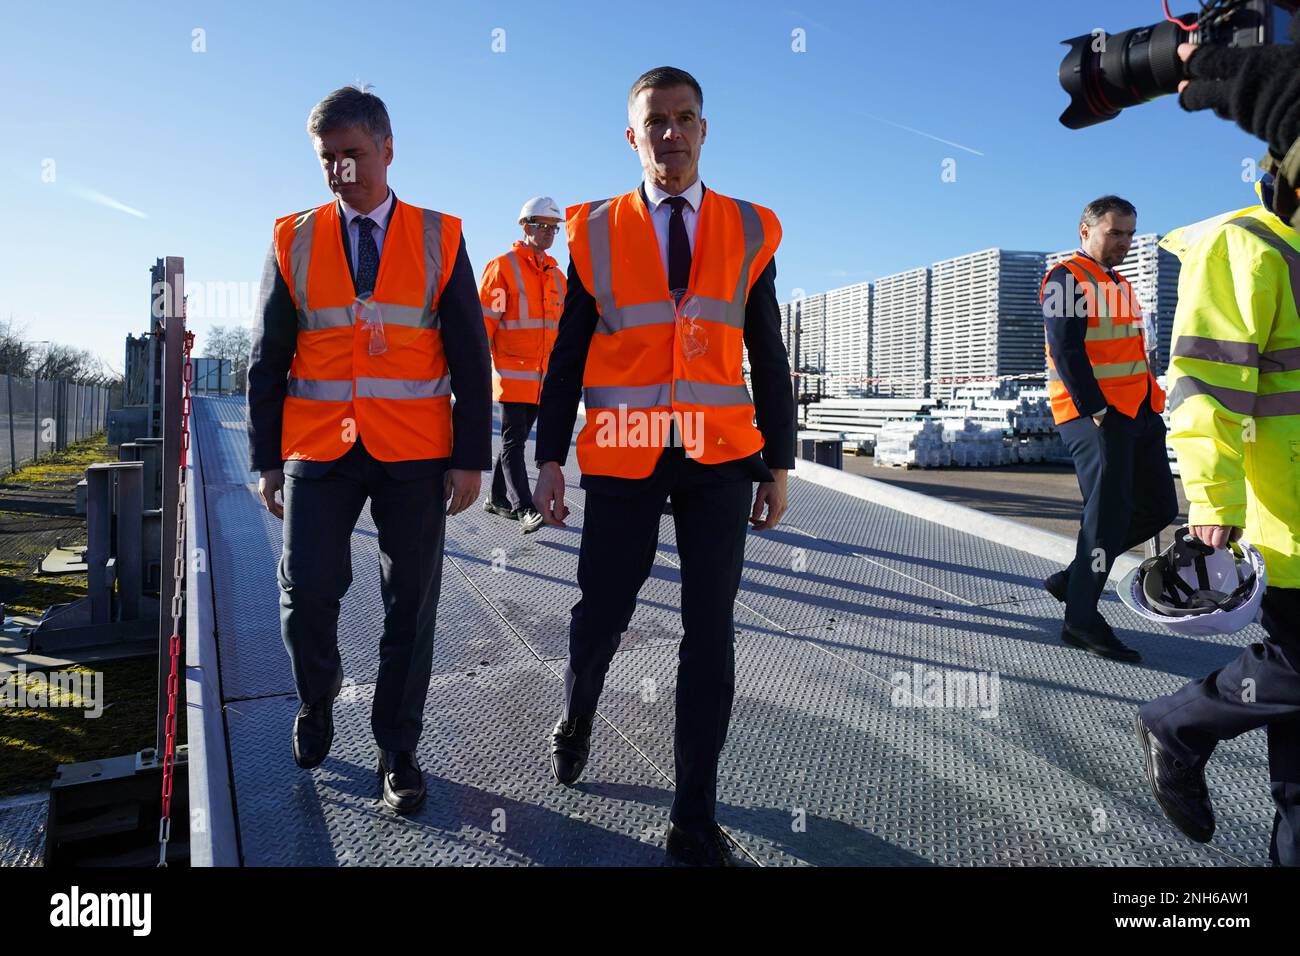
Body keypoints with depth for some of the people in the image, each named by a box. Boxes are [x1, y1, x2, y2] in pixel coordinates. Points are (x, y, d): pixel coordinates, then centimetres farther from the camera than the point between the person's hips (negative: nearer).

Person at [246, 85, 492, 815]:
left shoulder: (439, 238, 3)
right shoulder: (294, 241, 6)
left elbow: (470, 356, 0)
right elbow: (268, 360, 8)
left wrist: (471, 457, -6)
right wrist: (267, 459, 4)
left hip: (414, 453, -1)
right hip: (318, 451, 1)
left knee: (411, 606, 4)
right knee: (307, 596, -2)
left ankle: (398, 750, 22)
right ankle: (319, 693, 32)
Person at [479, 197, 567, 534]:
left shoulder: (556, 274, 15)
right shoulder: (503, 266, -4)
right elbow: (484, 321, -7)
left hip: (543, 376, 6)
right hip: (512, 372, -6)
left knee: (517, 439, 13)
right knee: (513, 441, -8)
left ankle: (497, 499, 24)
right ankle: (523, 509, -11)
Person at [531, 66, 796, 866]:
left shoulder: (750, 230, 7)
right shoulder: (595, 230, 5)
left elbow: (769, 358, 8)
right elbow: (568, 355, 5)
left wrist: (779, 464, 5)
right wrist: (550, 459, -1)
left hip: (720, 459, 1)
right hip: (622, 456, 0)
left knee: (710, 636, 2)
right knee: (601, 615, 9)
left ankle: (695, 821, 17)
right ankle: (578, 716, 44)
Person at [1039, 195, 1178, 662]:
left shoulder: (1119, 283, 22)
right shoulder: (1067, 278, -7)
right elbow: (1065, 352, -17)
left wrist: (1151, 402, 13)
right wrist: (1096, 410, -20)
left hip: (1137, 412, 9)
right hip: (1094, 414, -9)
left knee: (1158, 508, 9)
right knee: (1108, 513, -8)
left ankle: (1074, 577, 18)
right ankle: (1081, 619, 2)